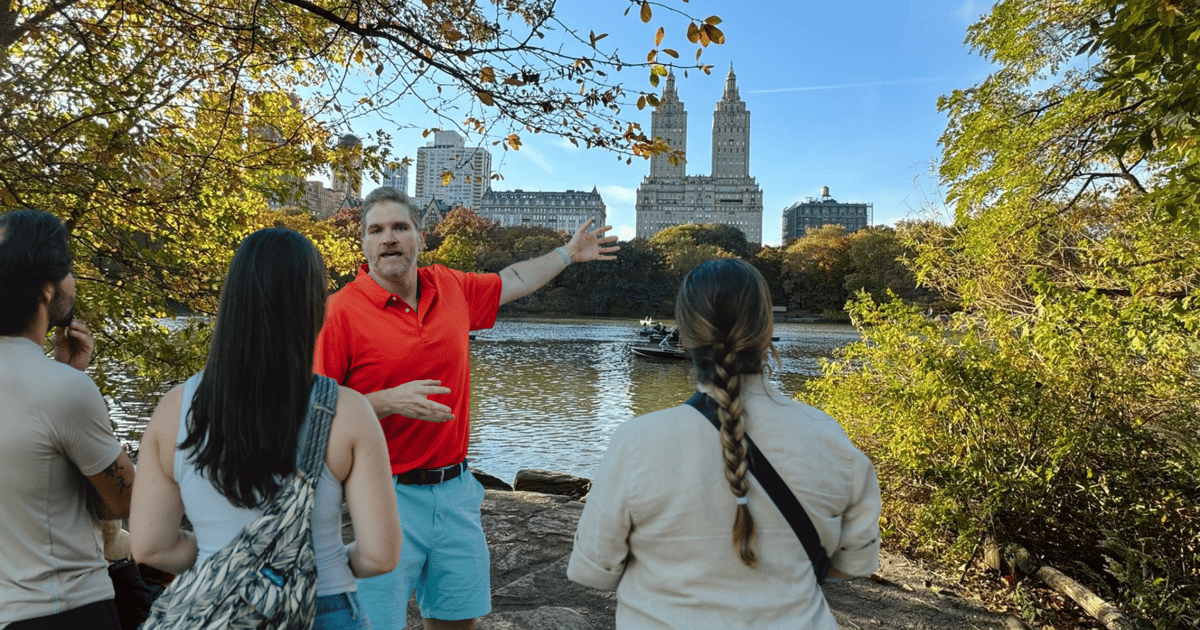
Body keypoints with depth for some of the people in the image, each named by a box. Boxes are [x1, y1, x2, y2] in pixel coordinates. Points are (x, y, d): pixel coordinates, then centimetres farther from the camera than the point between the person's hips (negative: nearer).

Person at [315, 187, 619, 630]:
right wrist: (388, 401, -23)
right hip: (387, 495, -5)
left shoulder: (450, 287, 4)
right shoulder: (342, 311, -11)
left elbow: (512, 281, 23)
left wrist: (568, 254, 33)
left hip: (455, 490, 5)